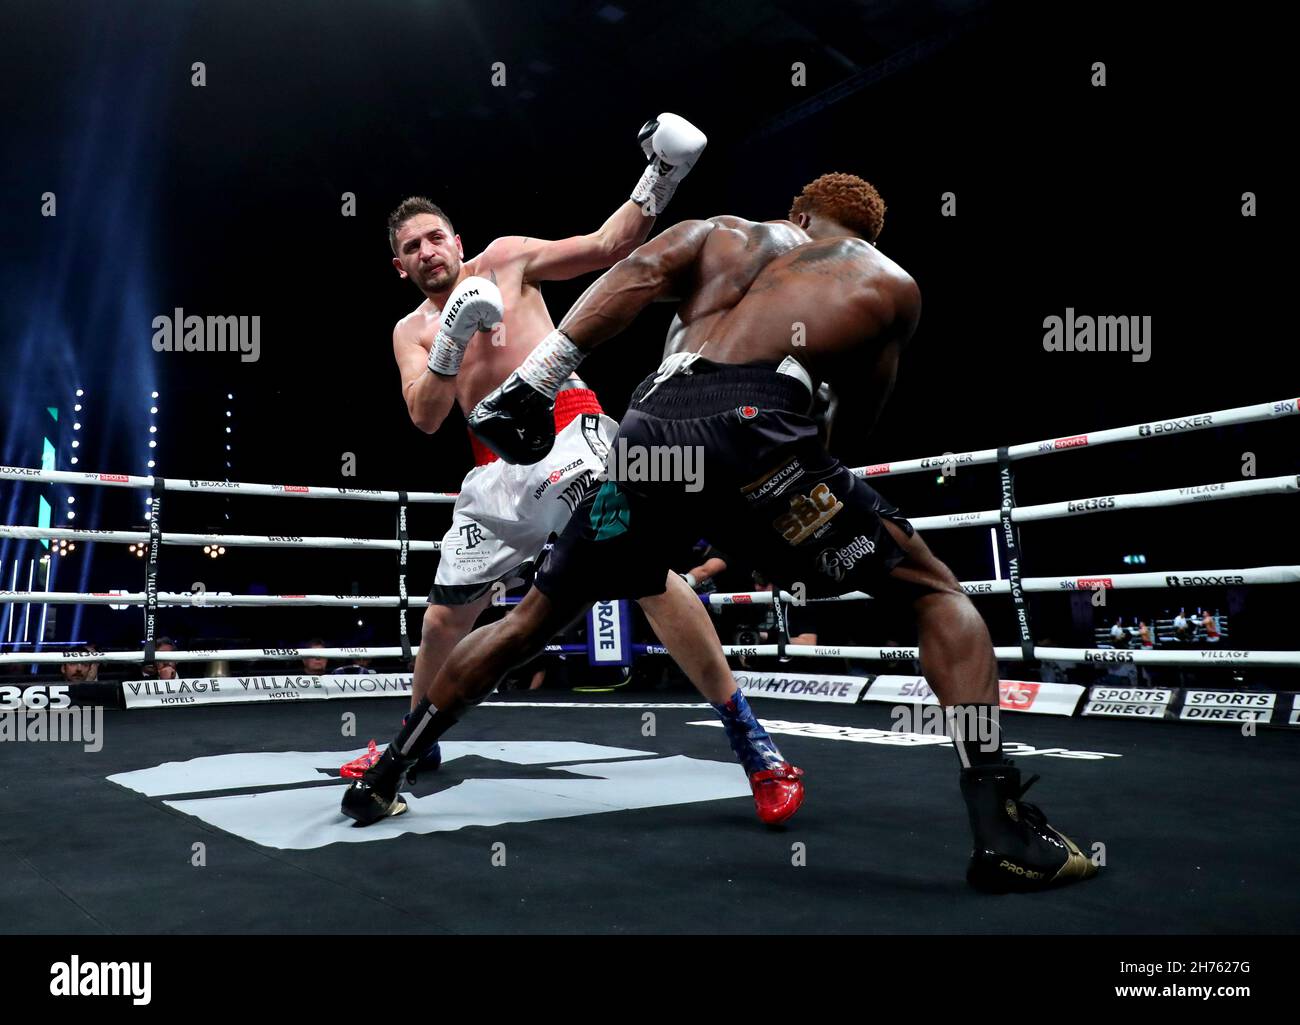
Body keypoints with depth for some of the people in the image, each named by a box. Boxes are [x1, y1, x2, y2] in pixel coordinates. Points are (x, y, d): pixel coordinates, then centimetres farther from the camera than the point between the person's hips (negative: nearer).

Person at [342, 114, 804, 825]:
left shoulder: (505, 258, 8)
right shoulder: (411, 332, 16)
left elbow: (607, 245, 1)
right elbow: (425, 419, 0)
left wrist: (659, 180, -14)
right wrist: (451, 341, -14)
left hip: (566, 428, -5)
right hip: (496, 468, 5)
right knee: (445, 613, 12)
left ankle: (751, 743, -20)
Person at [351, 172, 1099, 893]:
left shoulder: (722, 232, 31)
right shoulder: (893, 283, 26)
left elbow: (636, 277, 10)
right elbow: (861, 419, 28)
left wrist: (535, 378, 2)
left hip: (648, 430, 3)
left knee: (537, 617, 22)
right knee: (938, 595, 12)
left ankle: (384, 776, 31)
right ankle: (1002, 825, -3)